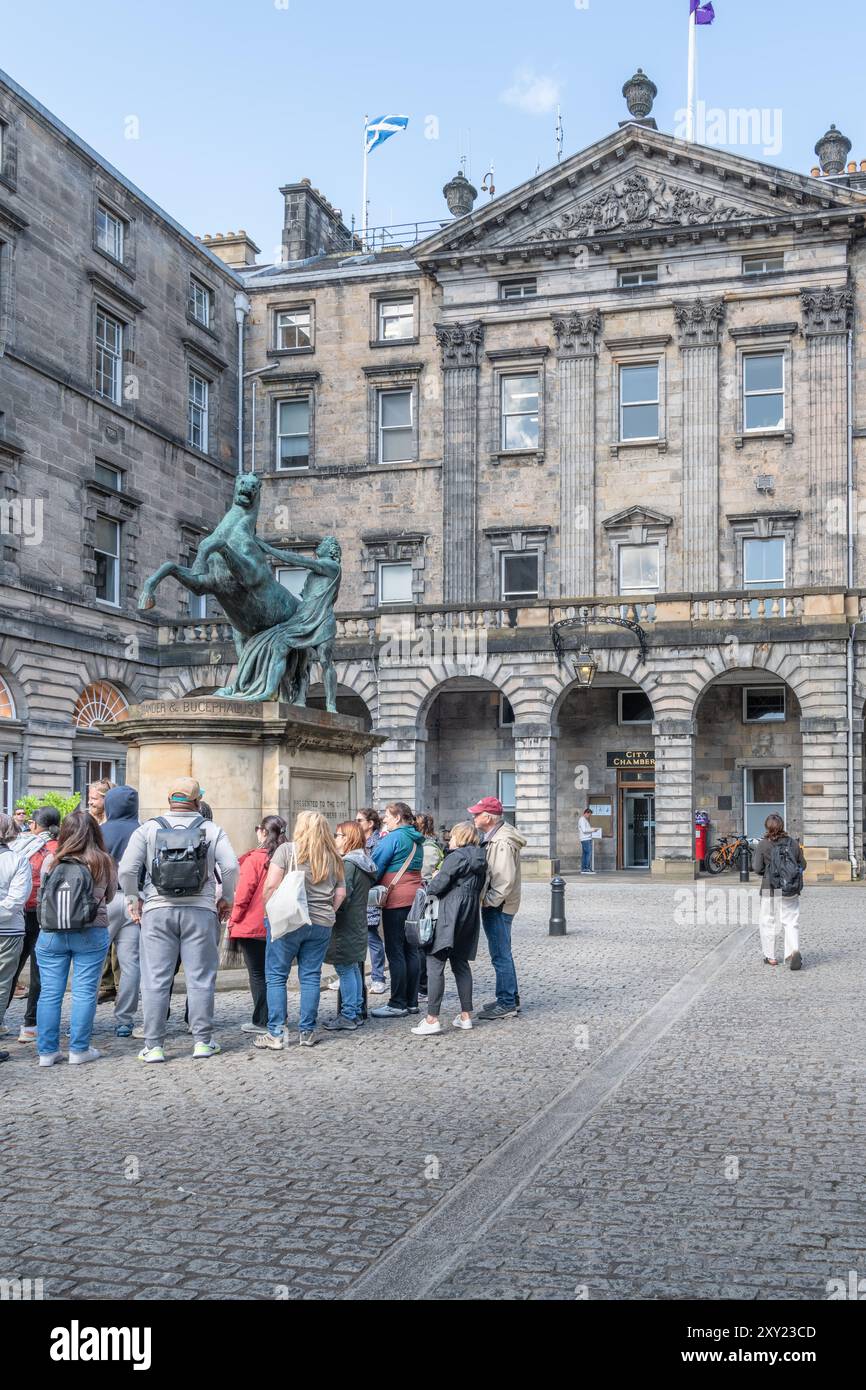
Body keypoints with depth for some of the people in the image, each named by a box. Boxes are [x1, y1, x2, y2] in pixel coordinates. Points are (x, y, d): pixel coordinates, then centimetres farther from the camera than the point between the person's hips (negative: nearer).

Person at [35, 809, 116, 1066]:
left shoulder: (51, 861, -4)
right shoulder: (104, 863, -5)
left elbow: (41, 895, 8)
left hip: (50, 934, 1)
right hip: (91, 935, -1)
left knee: (49, 993, 7)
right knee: (84, 992, 6)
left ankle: (47, 1051, 12)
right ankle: (79, 1049, 9)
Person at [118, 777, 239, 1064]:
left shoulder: (148, 829, 3)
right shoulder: (212, 830, 3)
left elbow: (127, 869, -6)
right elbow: (230, 867, -7)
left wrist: (133, 899, 8)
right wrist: (226, 898, 6)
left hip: (158, 911, 0)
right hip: (201, 910, 0)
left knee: (155, 980, 5)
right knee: (201, 979, 8)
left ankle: (153, 1045, 7)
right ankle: (202, 1041, 13)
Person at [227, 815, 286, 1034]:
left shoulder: (254, 859, -13)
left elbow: (243, 895, -12)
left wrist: (233, 921, 0)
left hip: (252, 926, -5)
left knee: (257, 974, 3)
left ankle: (262, 1022, 5)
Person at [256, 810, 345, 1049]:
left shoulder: (287, 850, -4)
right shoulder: (333, 857, 9)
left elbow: (271, 886, -9)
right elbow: (340, 893, 10)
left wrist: (269, 914, 1)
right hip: (322, 924, 4)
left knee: (276, 976, 4)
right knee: (311, 976, 9)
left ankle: (275, 1032, 3)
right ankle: (307, 1032, 12)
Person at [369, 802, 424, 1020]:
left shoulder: (392, 838, -10)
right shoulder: (417, 840, 15)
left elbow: (375, 867, -9)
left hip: (396, 898, -8)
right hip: (414, 898, 9)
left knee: (395, 952, -5)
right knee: (411, 950, 11)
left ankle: (397, 1004, -3)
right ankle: (411, 1001, 15)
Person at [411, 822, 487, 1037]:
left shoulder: (457, 856, -12)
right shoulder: (480, 860, 14)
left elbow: (438, 886, -16)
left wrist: (432, 881, 7)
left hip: (450, 914, -9)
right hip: (470, 915, 9)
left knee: (435, 963, -8)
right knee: (460, 963, 15)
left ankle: (432, 1019, -12)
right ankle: (466, 1015, 16)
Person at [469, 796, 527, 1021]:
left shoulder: (502, 843, -21)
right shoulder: (493, 836, 12)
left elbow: (505, 881, -25)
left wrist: (487, 901, -19)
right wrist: (487, 901, 11)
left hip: (498, 907, -11)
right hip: (494, 904, 11)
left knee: (500, 955, -4)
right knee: (502, 953, 18)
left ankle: (506, 1004, 3)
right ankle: (510, 998, 29)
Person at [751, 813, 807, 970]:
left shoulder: (762, 845, -8)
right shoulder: (793, 842, 1)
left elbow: (757, 868, -9)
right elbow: (803, 865, 9)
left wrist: (754, 856, 9)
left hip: (769, 888, -2)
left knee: (768, 922, 12)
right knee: (791, 922, 7)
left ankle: (770, 957, 16)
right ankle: (794, 951, -15)